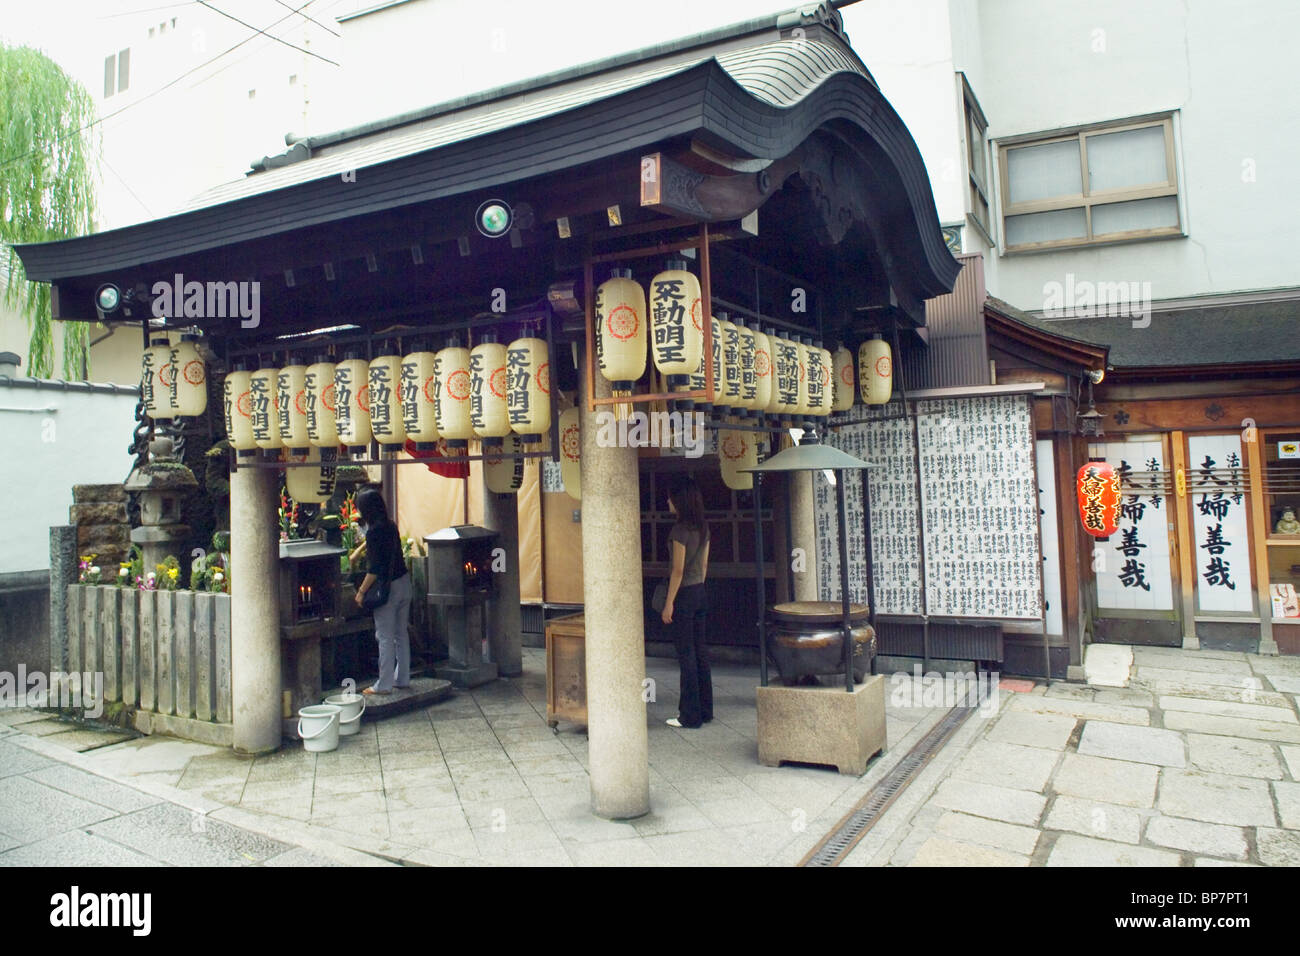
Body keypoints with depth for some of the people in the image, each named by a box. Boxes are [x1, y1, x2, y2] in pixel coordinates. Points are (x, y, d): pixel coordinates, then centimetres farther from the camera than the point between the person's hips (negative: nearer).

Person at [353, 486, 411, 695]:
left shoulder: (374, 531, -18)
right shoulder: (391, 526, 7)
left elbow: (375, 568, -20)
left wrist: (361, 591, -12)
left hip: (388, 587, -8)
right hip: (404, 582, 8)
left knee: (385, 637, 0)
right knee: (401, 634, 15)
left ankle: (384, 685, 8)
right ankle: (402, 678, 25)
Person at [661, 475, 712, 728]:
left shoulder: (680, 530, -17)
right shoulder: (703, 527, 8)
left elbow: (678, 570, -17)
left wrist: (669, 603, -14)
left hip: (684, 595, -8)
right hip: (700, 593, 8)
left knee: (686, 655, -1)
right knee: (700, 651, 14)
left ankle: (690, 715, 6)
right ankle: (705, 710, 22)